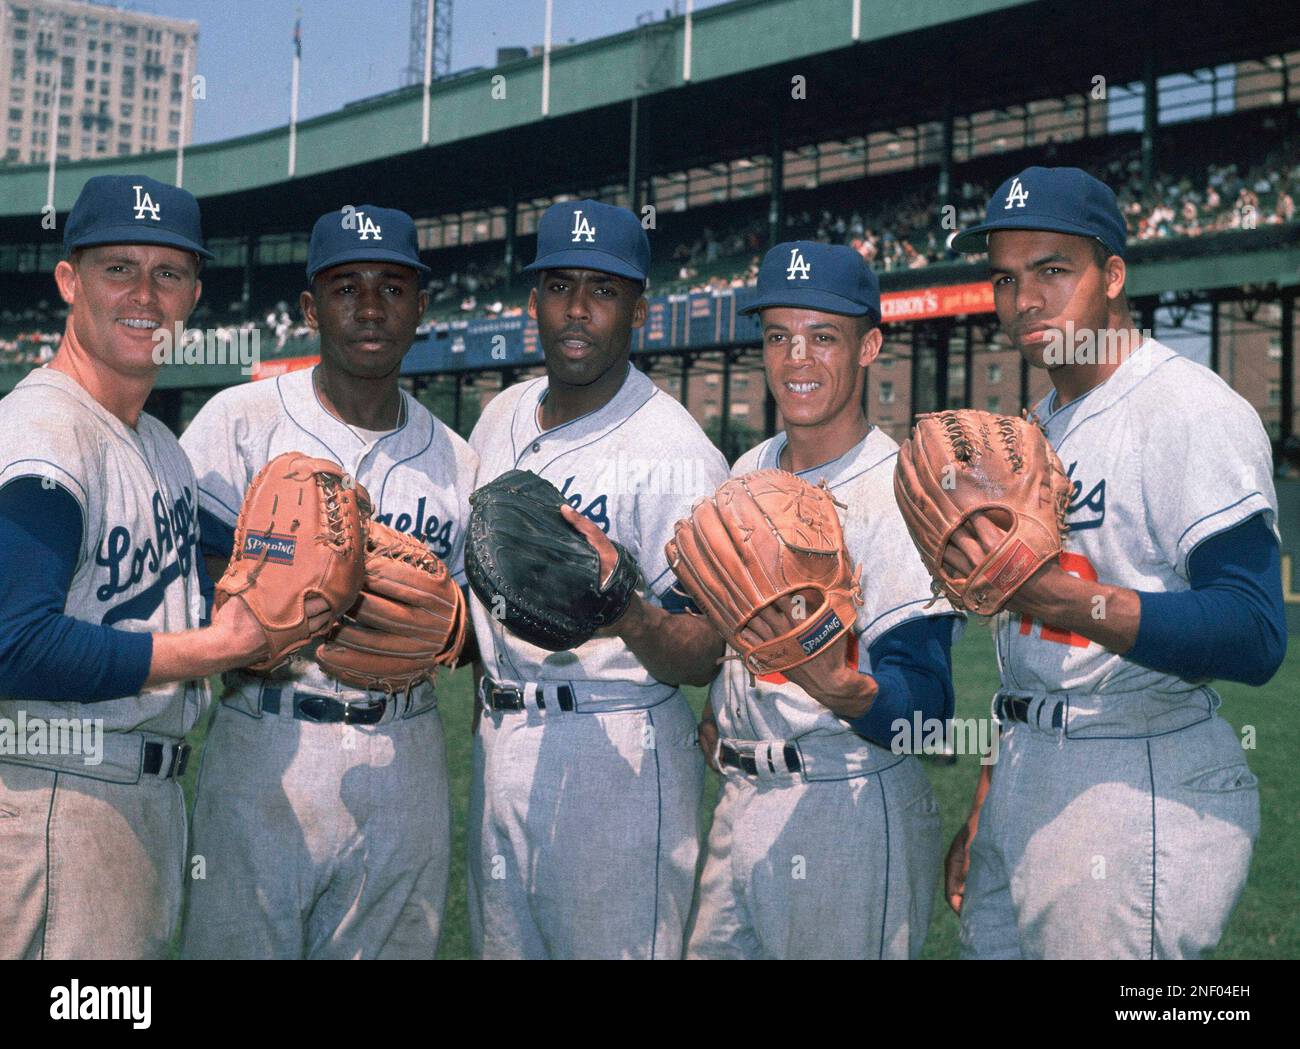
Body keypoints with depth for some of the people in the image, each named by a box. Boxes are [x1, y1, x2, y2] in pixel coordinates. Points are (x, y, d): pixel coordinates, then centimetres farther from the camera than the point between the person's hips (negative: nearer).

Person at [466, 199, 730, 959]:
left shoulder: (675, 451, -14)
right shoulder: (500, 419, 9)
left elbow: (704, 657, -17)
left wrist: (625, 613, -35)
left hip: (617, 752, -7)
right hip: (498, 739, 7)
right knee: (501, 943, 17)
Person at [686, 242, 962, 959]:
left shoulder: (899, 493, -13)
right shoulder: (746, 475, 8)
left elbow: (922, 715, -19)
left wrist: (835, 686, -37)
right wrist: (714, 713, 9)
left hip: (854, 813, -6)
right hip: (739, 804, 7)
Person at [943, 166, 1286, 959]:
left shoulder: (1193, 410, -13)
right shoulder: (1042, 422, 15)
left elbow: (1254, 636, -23)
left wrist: (1052, 592, -33)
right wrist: (988, 802, 18)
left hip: (1142, 789, -8)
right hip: (1030, 776, 8)